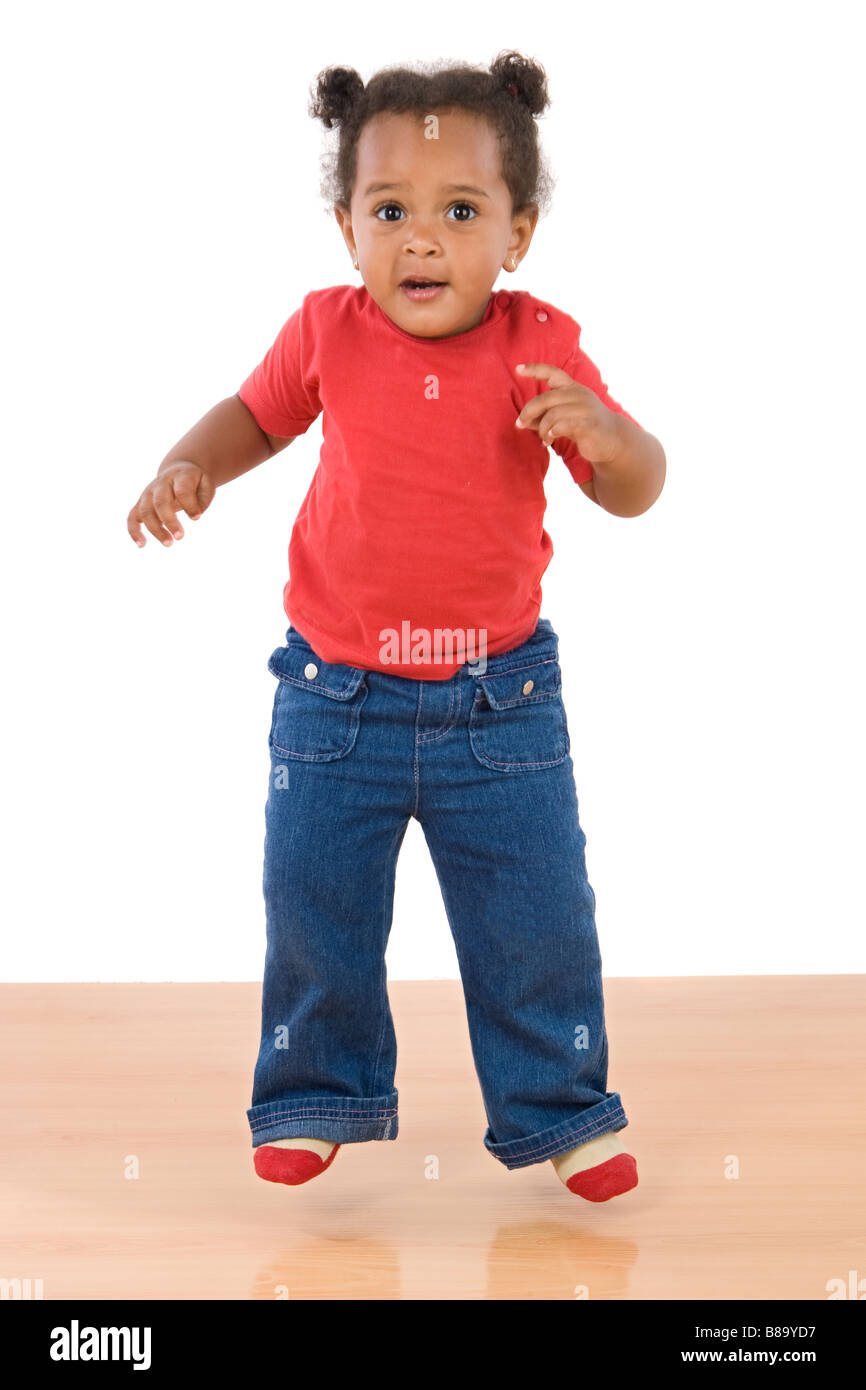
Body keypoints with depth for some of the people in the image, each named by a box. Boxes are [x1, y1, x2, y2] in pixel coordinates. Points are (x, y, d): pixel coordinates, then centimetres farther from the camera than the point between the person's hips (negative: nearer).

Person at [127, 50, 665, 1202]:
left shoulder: (538, 346, -11)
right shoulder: (328, 332, -7)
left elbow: (637, 491, -8)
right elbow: (257, 413, 12)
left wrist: (605, 435, -30)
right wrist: (187, 468, -7)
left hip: (501, 700, -1)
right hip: (335, 697, 1)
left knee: (537, 922, 6)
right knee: (311, 914, 10)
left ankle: (556, 1108, 27)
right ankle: (321, 1095, 33)